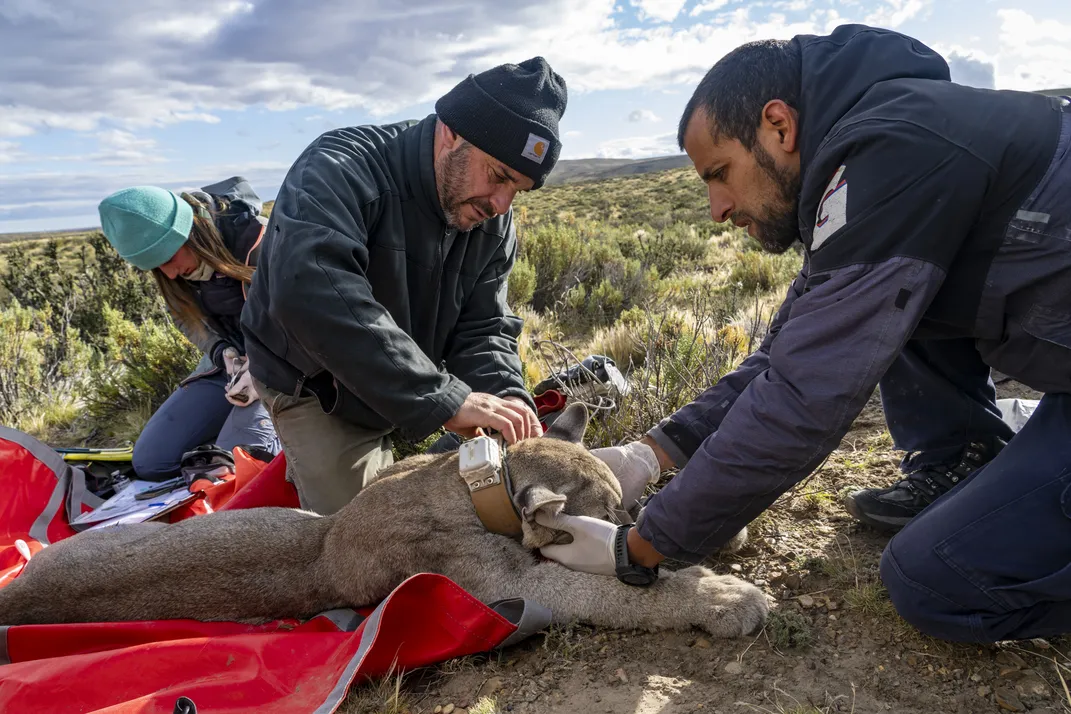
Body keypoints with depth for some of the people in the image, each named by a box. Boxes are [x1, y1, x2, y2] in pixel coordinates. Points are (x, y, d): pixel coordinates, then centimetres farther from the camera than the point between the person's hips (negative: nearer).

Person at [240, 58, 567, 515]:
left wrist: (506, 397, -31)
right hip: (315, 389, -5)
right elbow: (312, 298, -45)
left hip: (402, 401, 6)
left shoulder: (493, 224, -7)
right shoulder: (339, 172, -28)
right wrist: (444, 398, -50)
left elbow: (481, 330, -8)